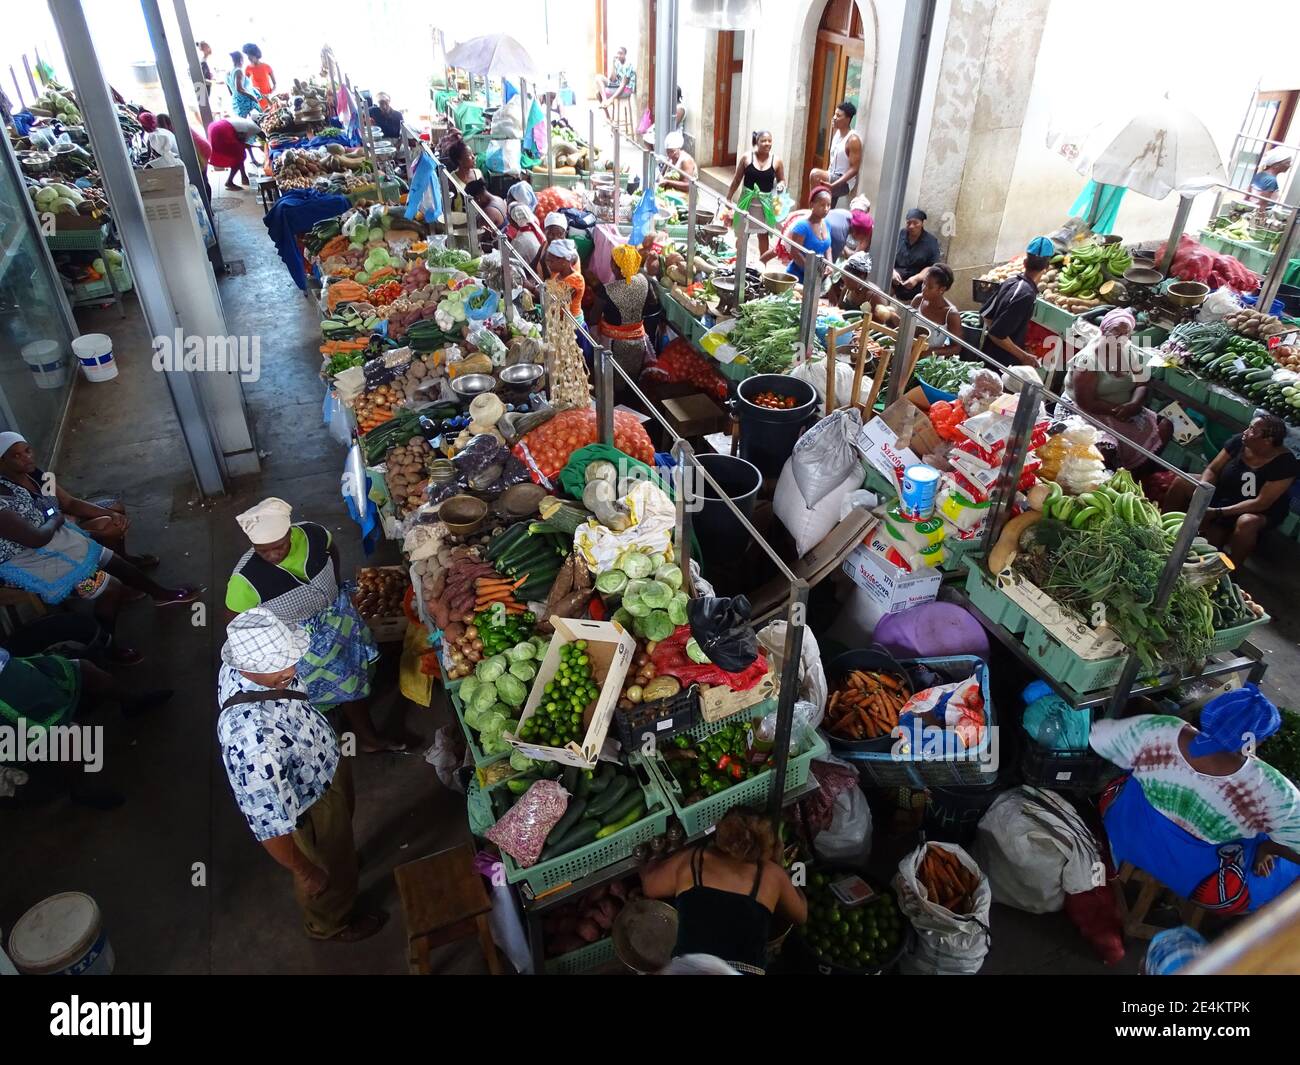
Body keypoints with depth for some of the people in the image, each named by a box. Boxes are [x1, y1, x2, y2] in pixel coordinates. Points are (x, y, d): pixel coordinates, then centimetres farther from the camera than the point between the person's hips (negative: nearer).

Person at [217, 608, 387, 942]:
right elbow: (269, 823, -35)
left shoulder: (245, 663, -23)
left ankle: (342, 859, 69)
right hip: (314, 806, -6)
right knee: (330, 874, 26)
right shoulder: (252, 737, -47)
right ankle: (330, 924, 57)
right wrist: (306, 872, -19)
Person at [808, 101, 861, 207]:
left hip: (844, 182, -8)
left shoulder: (853, 140, -19)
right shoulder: (836, 131, 6)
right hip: (833, 176, 8)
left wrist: (834, 185, -31)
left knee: (815, 174, -30)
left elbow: (854, 169, -23)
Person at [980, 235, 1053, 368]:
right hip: (1002, 362, -8)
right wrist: (1023, 356, -20)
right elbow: (996, 334, -29)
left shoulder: (1010, 281, -3)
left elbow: (985, 313, 7)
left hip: (991, 354, 8)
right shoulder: (1026, 295, -27)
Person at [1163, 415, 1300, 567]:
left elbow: (1261, 503, -27)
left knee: (1246, 522, -39)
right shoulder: (1239, 441, -14)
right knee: (1180, 483, -10)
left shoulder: (1285, 463, -25)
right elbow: (1212, 470, -6)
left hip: (1261, 513, -5)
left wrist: (1219, 512, -32)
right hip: (1223, 493, 5)